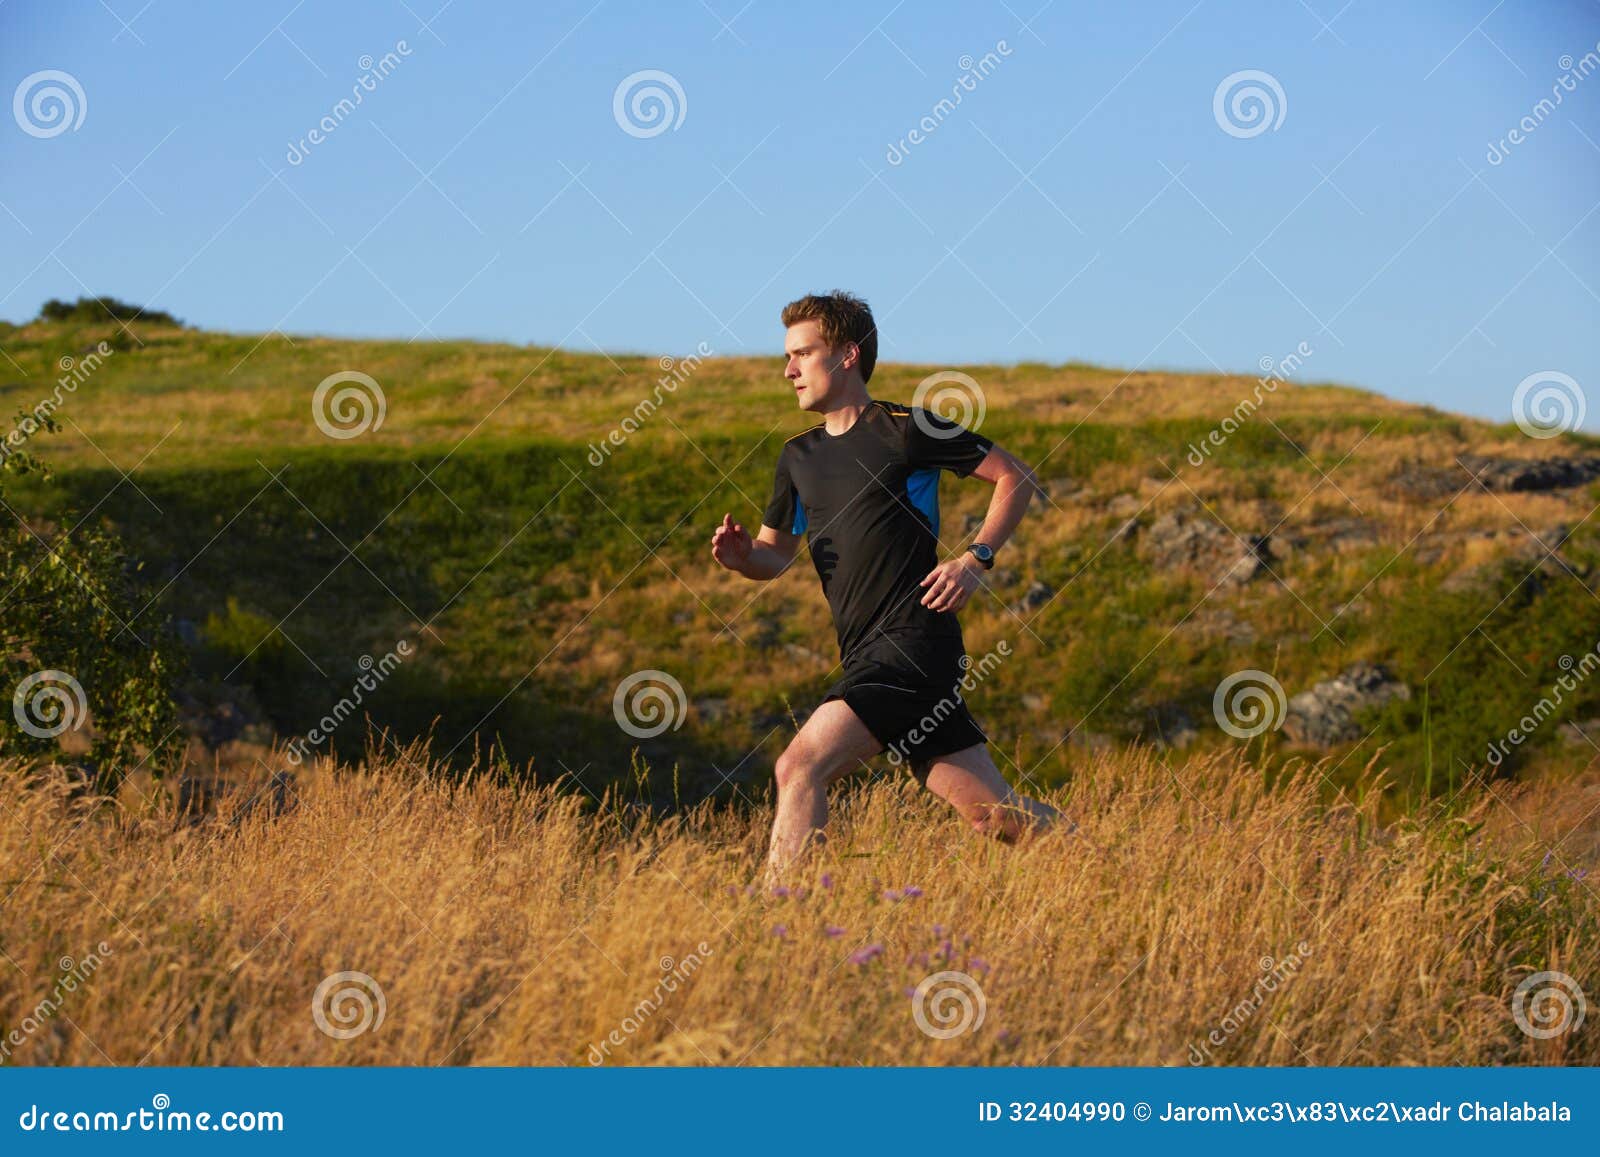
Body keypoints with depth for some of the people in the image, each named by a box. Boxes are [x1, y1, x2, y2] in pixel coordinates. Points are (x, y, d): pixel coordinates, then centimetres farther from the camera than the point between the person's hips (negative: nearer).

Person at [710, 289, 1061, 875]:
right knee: (994, 814, 5)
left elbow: (1016, 476, 2)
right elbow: (775, 553, 24)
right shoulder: (798, 457, 17)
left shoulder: (904, 429, -4)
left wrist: (976, 558, -9)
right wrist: (742, 556, 1)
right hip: (868, 653, 7)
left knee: (800, 766, -19)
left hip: (912, 642, -7)